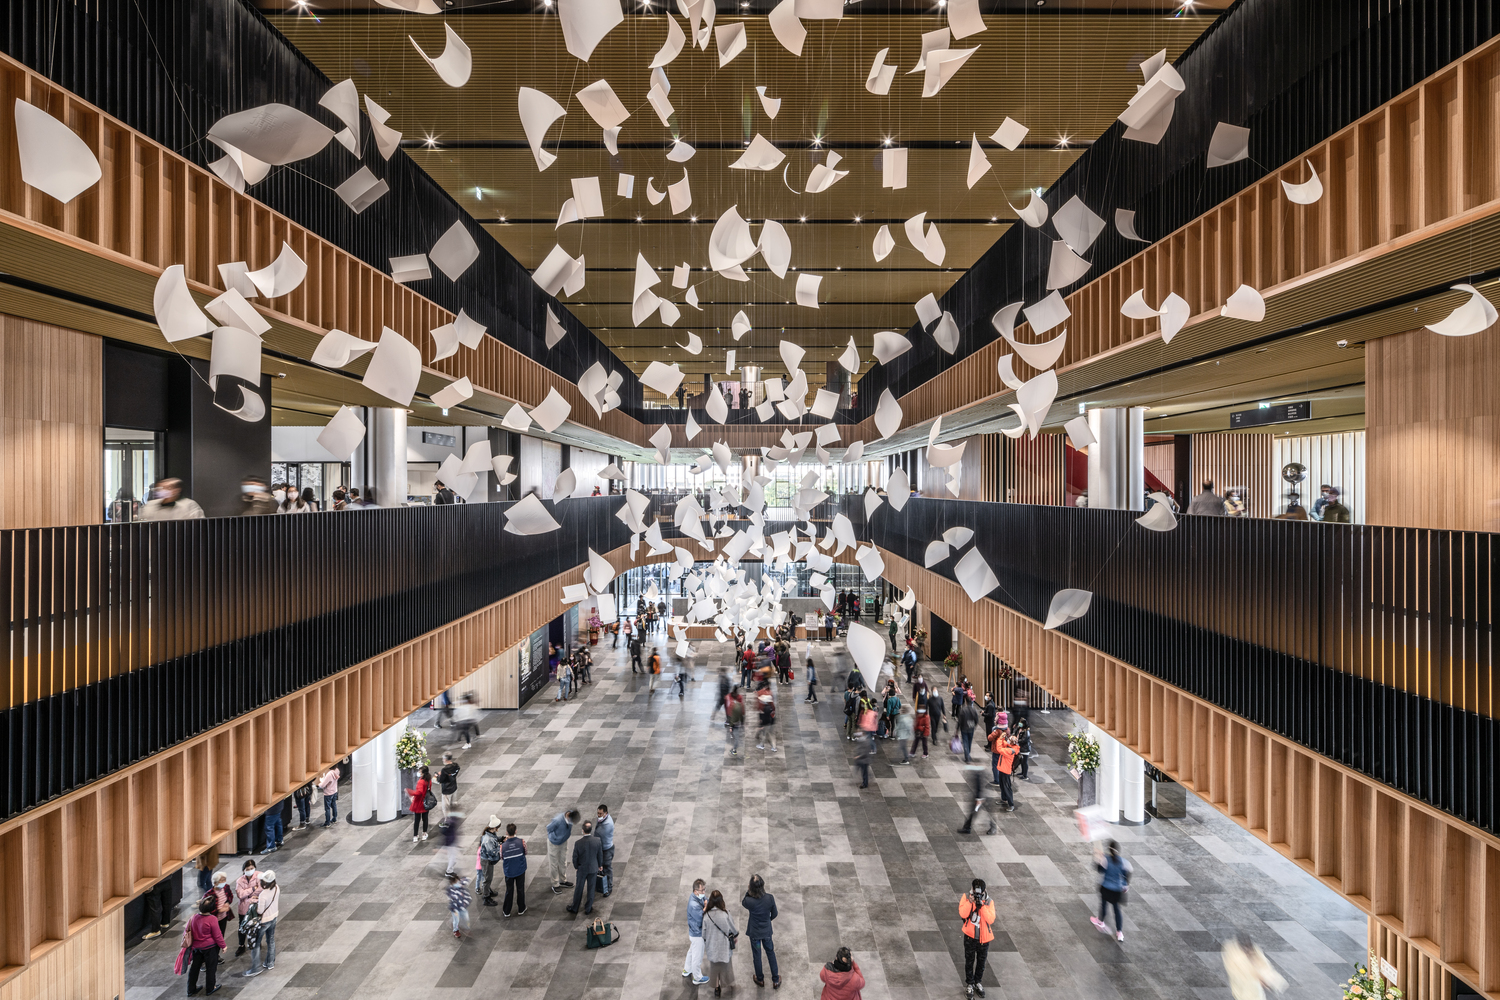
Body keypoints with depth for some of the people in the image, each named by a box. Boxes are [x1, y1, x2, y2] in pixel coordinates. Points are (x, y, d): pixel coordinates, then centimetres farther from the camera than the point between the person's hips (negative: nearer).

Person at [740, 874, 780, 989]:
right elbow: (774, 914, -7)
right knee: (771, 953, 23)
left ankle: (760, 979, 41)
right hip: (767, 931, 1)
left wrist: (748, 892, -16)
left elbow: (743, 902, -5)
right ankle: (776, 980, 35)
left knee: (756, 955, 21)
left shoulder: (749, 901, -32)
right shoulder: (770, 898, -26)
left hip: (754, 932, -1)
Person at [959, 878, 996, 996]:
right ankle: (969, 983, 30)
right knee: (969, 961, 11)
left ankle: (978, 982, 39)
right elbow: (963, 914, -20)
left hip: (984, 937, 1)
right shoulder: (966, 897, -11)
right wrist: (970, 902, -31)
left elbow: (991, 920, -19)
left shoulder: (989, 901, -10)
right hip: (970, 936, -1)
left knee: (981, 961, 18)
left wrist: (982, 906, -29)